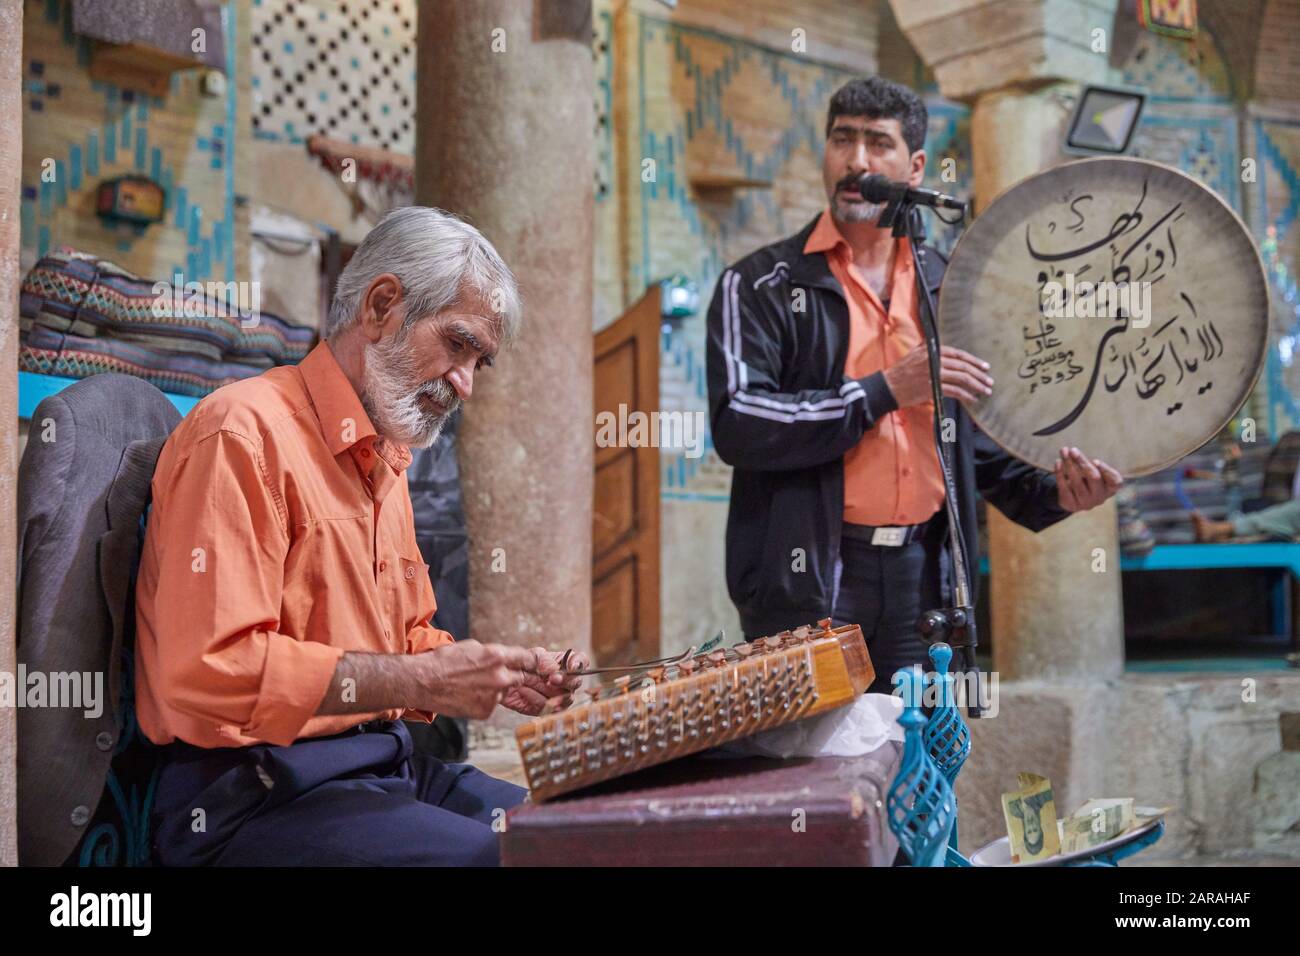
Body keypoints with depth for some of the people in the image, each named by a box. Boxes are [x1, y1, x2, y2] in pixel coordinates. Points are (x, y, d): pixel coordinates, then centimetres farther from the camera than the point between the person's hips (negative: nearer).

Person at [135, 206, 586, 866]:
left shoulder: (385, 462, 19)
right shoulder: (247, 433, -12)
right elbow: (207, 674, -22)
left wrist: (493, 675, 5)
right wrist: (413, 681, -22)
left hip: (386, 763, 9)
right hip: (251, 797, -9)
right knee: (499, 854, -28)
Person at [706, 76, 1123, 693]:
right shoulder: (761, 286, 0)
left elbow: (979, 439, 20)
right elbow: (737, 424, -15)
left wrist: (1053, 493, 1)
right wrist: (885, 390, -17)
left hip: (921, 578, 4)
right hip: (807, 584, -4)